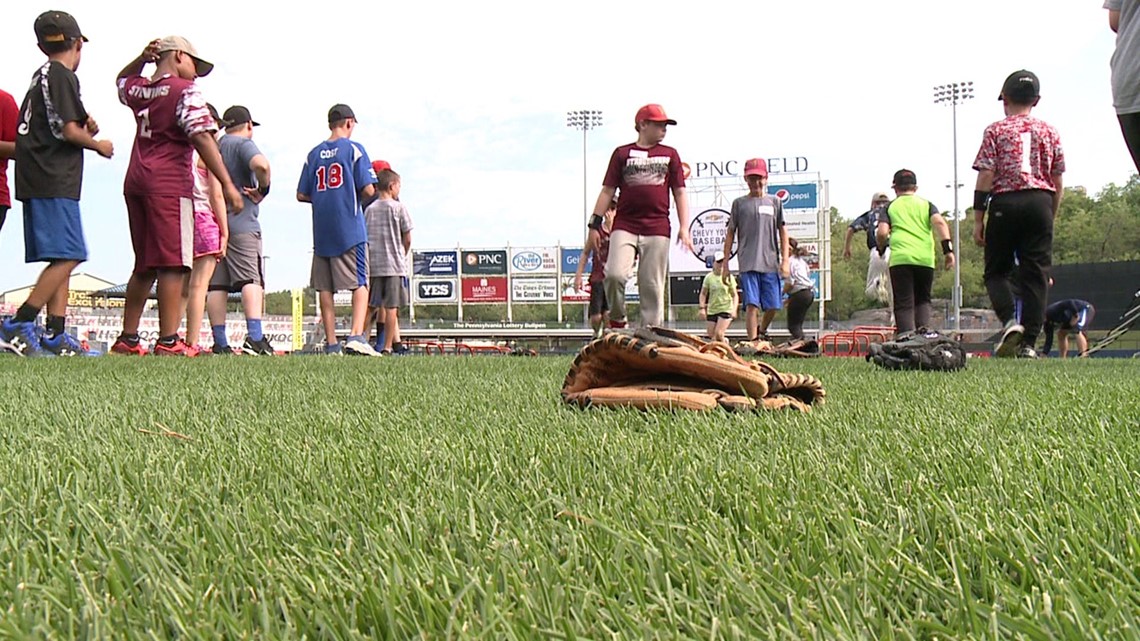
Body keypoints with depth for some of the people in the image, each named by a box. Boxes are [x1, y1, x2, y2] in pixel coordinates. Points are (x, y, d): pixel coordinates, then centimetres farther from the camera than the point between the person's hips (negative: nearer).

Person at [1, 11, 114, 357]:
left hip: (37, 181, 10)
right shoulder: (62, 76, -7)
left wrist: (84, 125, 10)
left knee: (61, 258, 8)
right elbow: (69, 131, -14)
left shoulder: (40, 76, 21)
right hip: (53, 182, -10)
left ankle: (55, 334, 5)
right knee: (67, 256, -13)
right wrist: (98, 145, 3)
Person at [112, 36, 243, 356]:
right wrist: (227, 184, -17)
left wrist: (143, 58, 24)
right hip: (169, 183, -8)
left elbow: (123, 80, 42)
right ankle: (168, 342, -15)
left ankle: (127, 339, 16)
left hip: (135, 181, 8)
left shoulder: (138, 90, 16)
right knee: (172, 264, -10)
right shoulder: (184, 91, -4)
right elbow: (203, 139, -14)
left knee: (144, 266, 14)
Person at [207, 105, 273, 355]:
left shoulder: (213, 147, 20)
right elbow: (261, 164, -23)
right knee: (251, 279, -11)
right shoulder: (243, 144, -2)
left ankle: (220, 343, 2)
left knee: (216, 284, 3)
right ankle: (254, 337, -24)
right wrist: (263, 188, -8)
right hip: (241, 222, -7)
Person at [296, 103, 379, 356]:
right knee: (360, 283, -4)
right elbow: (368, 190, -8)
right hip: (350, 230, -4)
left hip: (321, 231, 4)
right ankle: (356, 335, -20)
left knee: (325, 288, 6)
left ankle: (331, 344, 5)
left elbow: (302, 195, 9)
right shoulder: (354, 149, -2)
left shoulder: (314, 154, 11)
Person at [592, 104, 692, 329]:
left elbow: (679, 193, 13)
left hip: (657, 228, 1)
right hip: (624, 226, -1)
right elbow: (608, 191, 10)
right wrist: (595, 223, 0)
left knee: (653, 285, -2)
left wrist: (684, 227, 2)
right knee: (614, 274, -19)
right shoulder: (622, 153, 12)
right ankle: (617, 320, 4)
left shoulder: (670, 154, 16)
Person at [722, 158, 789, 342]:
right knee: (752, 304, -11)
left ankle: (761, 332, 31)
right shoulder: (739, 203, 8)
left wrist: (785, 261, 4)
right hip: (748, 263, -2)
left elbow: (782, 232, 12)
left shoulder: (774, 202, 12)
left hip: (771, 263, 2)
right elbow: (730, 234, 9)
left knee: (773, 306, 3)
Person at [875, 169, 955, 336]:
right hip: (925, 259, 2)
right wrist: (948, 249, -6)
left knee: (904, 303, -2)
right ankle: (924, 328, -4)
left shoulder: (891, 207, 13)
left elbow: (882, 233, -1)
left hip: (900, 258, -2)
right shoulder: (926, 204, 17)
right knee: (923, 299, 18)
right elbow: (940, 223, -2)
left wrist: (881, 249, 19)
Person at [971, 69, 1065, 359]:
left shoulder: (995, 131, 4)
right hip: (1040, 202, 2)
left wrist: (978, 219, -1)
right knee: (1035, 274, 2)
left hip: (1004, 204, -2)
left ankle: (1009, 321, -15)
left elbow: (986, 176, -4)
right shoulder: (1049, 131, 12)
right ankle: (1028, 342, -3)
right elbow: (1058, 183, 11)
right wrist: (1050, 217, 20)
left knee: (996, 270, 9)